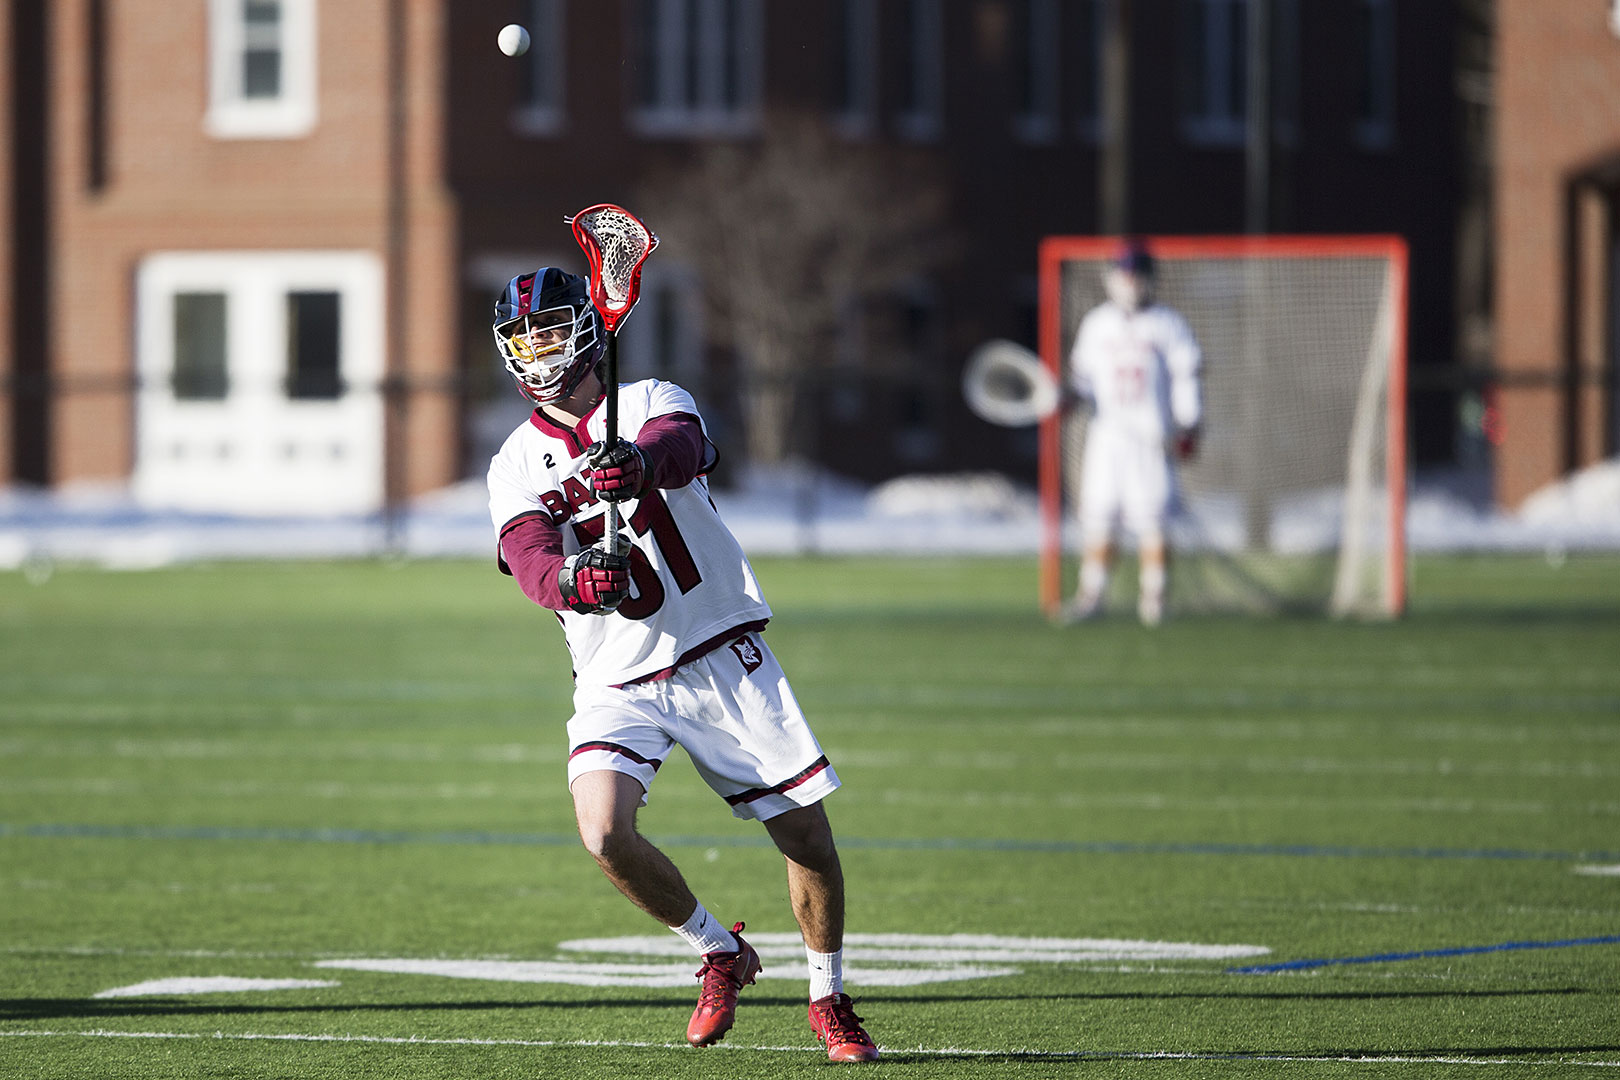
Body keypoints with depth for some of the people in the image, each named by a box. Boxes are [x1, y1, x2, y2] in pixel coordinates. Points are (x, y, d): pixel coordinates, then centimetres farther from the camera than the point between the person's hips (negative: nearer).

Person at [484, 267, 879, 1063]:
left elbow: (680, 445, -27)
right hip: (618, 684, 1)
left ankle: (829, 999, 22)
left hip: (721, 656, -1)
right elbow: (528, 558, -15)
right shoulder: (516, 466, 5)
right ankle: (719, 952, 5)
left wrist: (641, 464, -52)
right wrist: (573, 581, -40)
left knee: (805, 833, -2)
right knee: (604, 834, -21)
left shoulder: (650, 404, -1)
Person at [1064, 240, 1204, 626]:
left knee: (1152, 522, -6)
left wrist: (1188, 428, -8)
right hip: (1106, 433, 3)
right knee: (1097, 518, 0)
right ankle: (1091, 595, 6)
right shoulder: (1096, 323, 12)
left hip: (1152, 437, -3)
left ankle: (1153, 598, 1)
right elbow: (1084, 374, 19)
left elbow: (1188, 377, 0)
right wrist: (1071, 396, -2)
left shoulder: (1168, 324, 1)